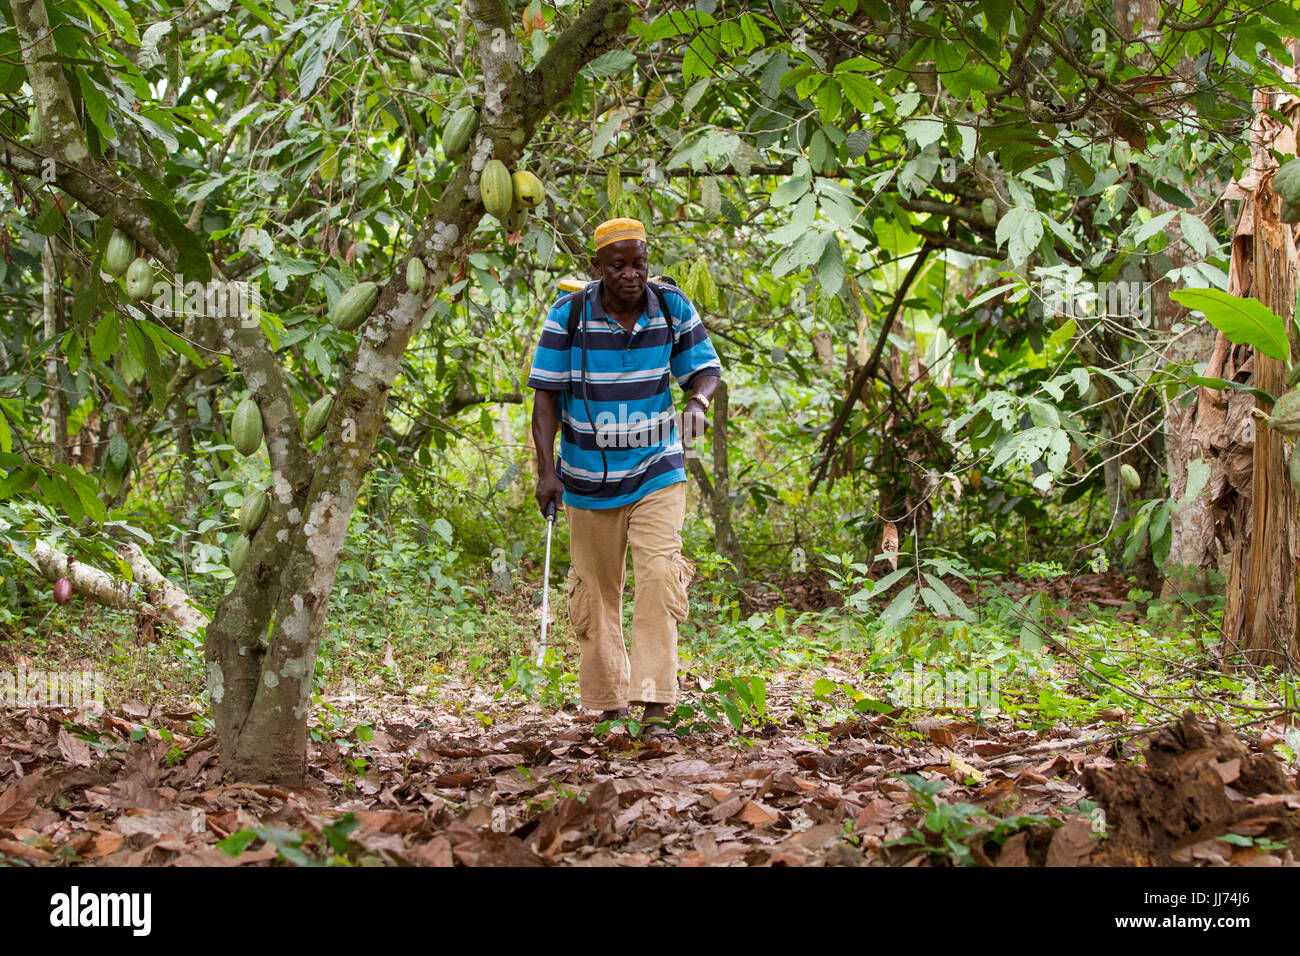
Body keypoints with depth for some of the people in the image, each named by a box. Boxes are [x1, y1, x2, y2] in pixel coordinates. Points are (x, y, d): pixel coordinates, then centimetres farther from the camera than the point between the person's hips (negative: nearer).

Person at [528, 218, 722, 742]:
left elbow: (705, 368, 3)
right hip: (589, 476, 0)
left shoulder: (672, 306, -6)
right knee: (598, 592, 10)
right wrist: (546, 469, -18)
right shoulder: (568, 315, -12)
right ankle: (609, 705, 24)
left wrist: (698, 401, -22)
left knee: (659, 577, -16)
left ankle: (655, 710, -19)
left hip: (657, 471, 0)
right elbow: (546, 393, -9)